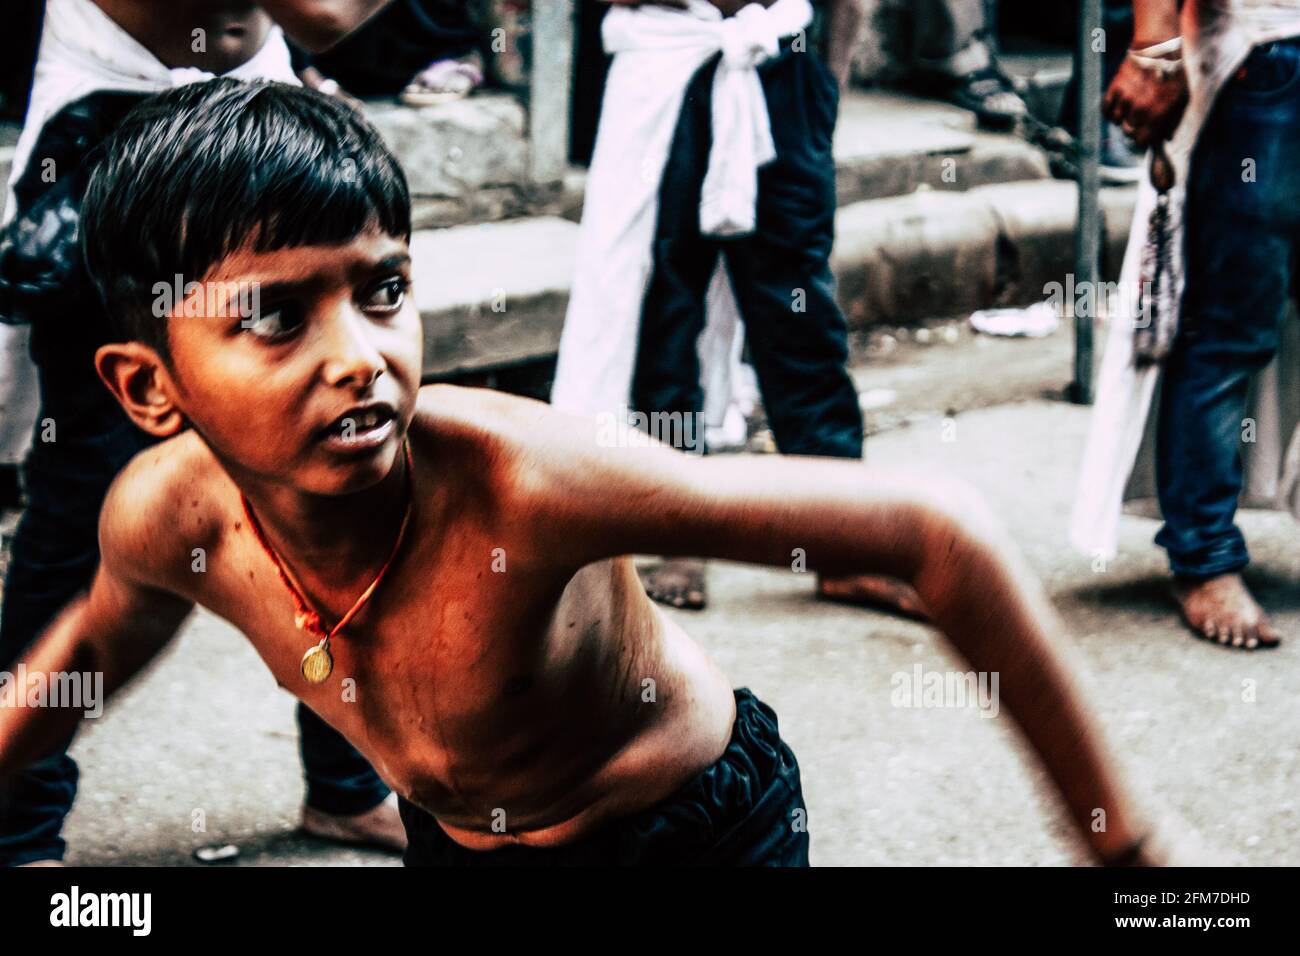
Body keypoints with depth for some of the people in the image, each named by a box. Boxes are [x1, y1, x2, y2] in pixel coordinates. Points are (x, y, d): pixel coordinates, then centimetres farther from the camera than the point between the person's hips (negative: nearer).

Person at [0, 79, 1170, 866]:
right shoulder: (170, 516, -23)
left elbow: (939, 531, -39)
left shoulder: (519, 477, -41)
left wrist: (1124, 850, -34)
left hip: (696, 828, -4)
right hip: (456, 840, 5)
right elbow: (100, 640, 5)